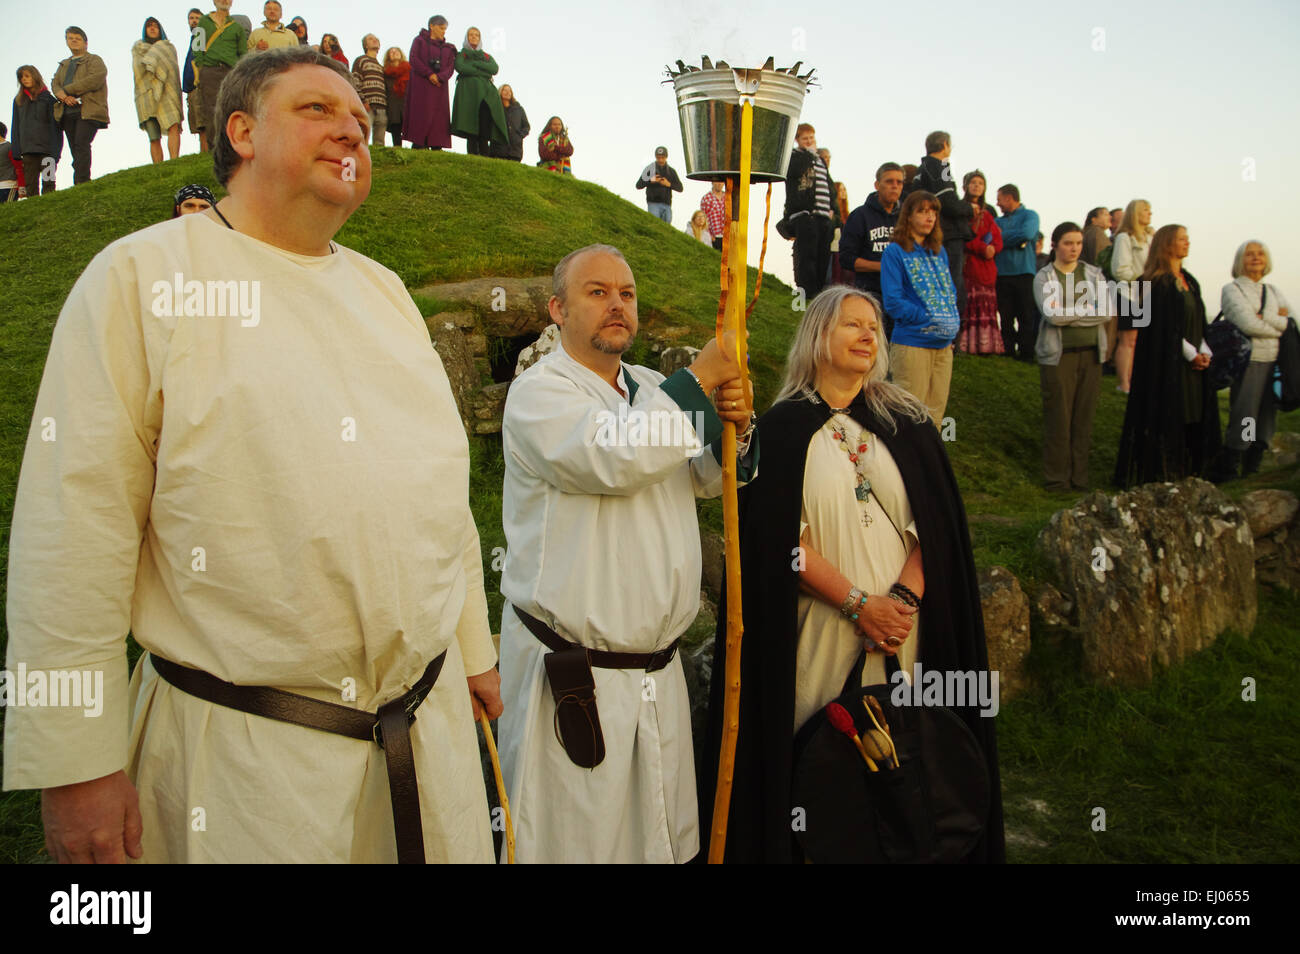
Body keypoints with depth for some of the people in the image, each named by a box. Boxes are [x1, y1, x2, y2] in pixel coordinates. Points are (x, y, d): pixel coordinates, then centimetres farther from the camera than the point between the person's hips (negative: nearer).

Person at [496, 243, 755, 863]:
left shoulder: (651, 389, 13)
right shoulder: (538, 392, -11)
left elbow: (708, 480, 19)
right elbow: (619, 459, -29)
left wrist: (733, 428, -3)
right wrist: (698, 380, -18)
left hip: (658, 664, 7)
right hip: (570, 671, -7)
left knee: (662, 833, 17)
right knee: (576, 837, 4)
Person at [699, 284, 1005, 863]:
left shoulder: (907, 423, 8)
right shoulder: (785, 428, -2)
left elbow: (935, 524, 4)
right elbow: (780, 538, -7)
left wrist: (904, 597, -12)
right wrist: (858, 603, -13)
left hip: (902, 623, 3)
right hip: (820, 627, -2)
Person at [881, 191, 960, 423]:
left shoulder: (939, 252, 15)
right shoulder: (895, 252, -4)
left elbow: (950, 291, 19)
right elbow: (893, 302, -11)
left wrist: (953, 322, 0)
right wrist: (929, 320, -16)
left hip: (943, 345, 6)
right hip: (911, 343, -6)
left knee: (935, 413, 10)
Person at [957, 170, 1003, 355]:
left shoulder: (987, 213, 22)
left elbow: (997, 239, 14)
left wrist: (992, 248, -8)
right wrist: (982, 248, -16)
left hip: (986, 266, 6)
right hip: (967, 265, -6)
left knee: (987, 306, 0)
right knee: (967, 304, -13)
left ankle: (986, 345, 0)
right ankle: (965, 345, -15)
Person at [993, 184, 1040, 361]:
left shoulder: (1029, 215, 7)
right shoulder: (998, 221, 20)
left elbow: (1027, 233, -13)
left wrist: (1003, 235, -2)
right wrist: (1015, 240, -7)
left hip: (1024, 273, -4)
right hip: (1002, 273, 4)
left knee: (1026, 317, -4)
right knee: (1006, 318, 1)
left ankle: (1026, 354, -2)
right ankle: (1008, 352, 6)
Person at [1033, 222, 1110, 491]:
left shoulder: (1094, 274, 11)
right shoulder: (1044, 277, 1)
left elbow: (1107, 311, -3)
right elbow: (1052, 315, -14)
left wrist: (1069, 311, -10)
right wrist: (1087, 309, -6)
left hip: (1091, 354, 3)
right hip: (1058, 355, -3)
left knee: (1084, 417, 5)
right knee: (1058, 418, -3)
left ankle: (1079, 477, 14)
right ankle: (1056, 479, 8)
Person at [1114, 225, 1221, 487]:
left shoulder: (1189, 281, 15)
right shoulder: (1156, 282, -9)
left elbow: (1197, 322, 15)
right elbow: (1163, 326, -14)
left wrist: (1205, 352, 1)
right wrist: (1191, 353, -14)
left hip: (1193, 360, 8)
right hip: (1166, 362, -8)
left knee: (1191, 419, 8)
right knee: (1165, 416, -4)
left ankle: (1187, 471, 15)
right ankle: (1159, 473, 5)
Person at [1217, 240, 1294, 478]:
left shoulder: (1273, 292, 18)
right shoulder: (1232, 290, -1)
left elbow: (1291, 321, 5)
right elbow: (1248, 325, -13)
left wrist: (1264, 317, -9)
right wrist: (1280, 325, 0)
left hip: (1274, 362, 6)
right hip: (1248, 361, -6)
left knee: (1266, 422, 8)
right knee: (1242, 421, -8)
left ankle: (1252, 468, 18)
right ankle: (1228, 472, 0)